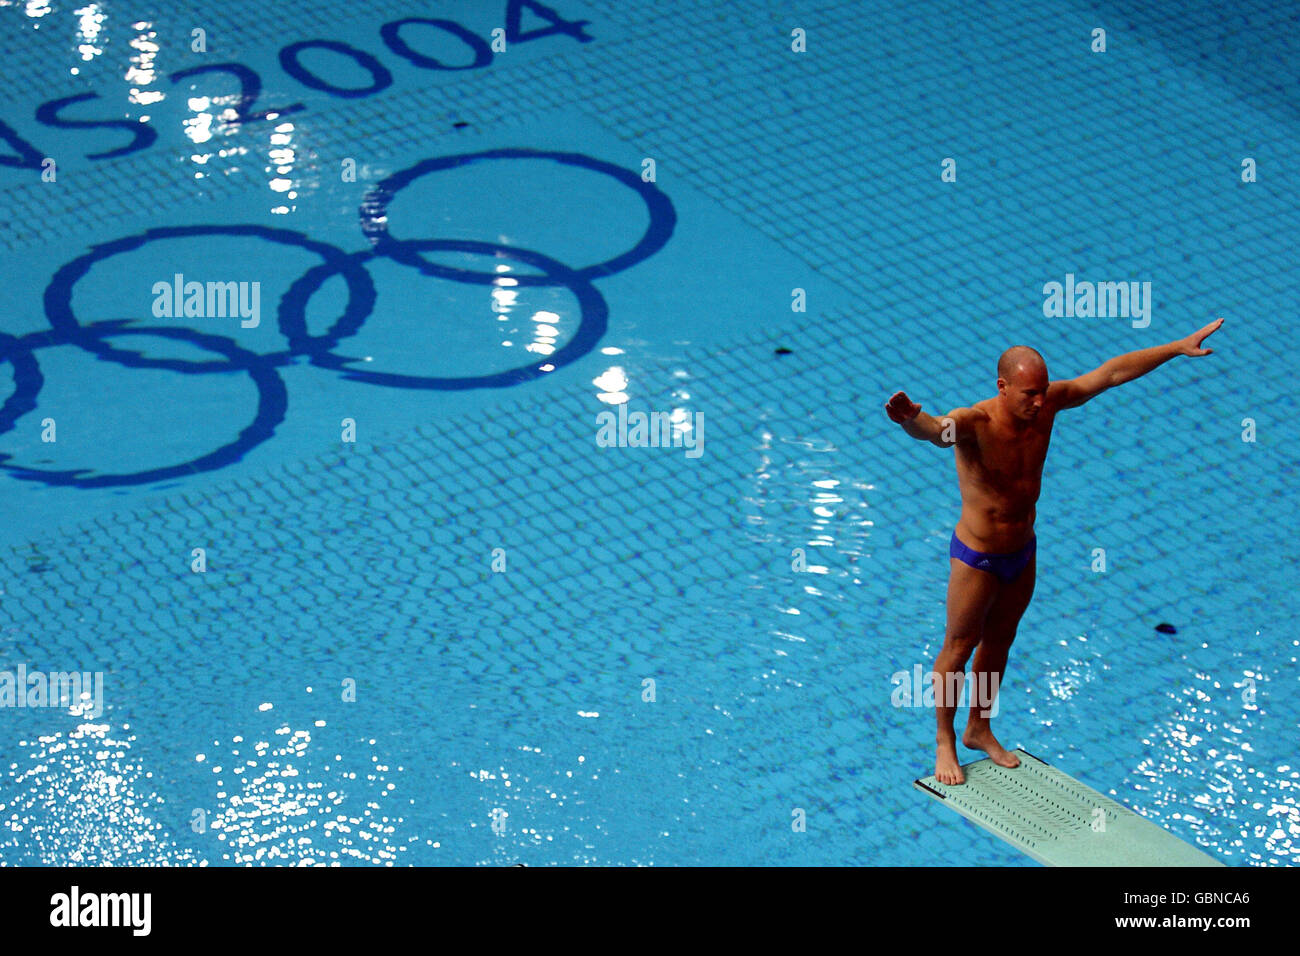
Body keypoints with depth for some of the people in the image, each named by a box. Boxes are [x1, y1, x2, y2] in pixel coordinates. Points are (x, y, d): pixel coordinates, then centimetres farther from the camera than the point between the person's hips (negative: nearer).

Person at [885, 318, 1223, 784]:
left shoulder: (1047, 404, -14)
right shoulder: (974, 423, -31)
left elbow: (1113, 372, -8)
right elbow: (934, 429, -54)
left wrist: (1179, 347, -6)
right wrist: (911, 420, -79)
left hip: (1023, 551, 6)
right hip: (977, 558, -6)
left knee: (999, 642, 22)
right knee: (959, 648, 10)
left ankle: (979, 728, 41)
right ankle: (944, 741, 28)